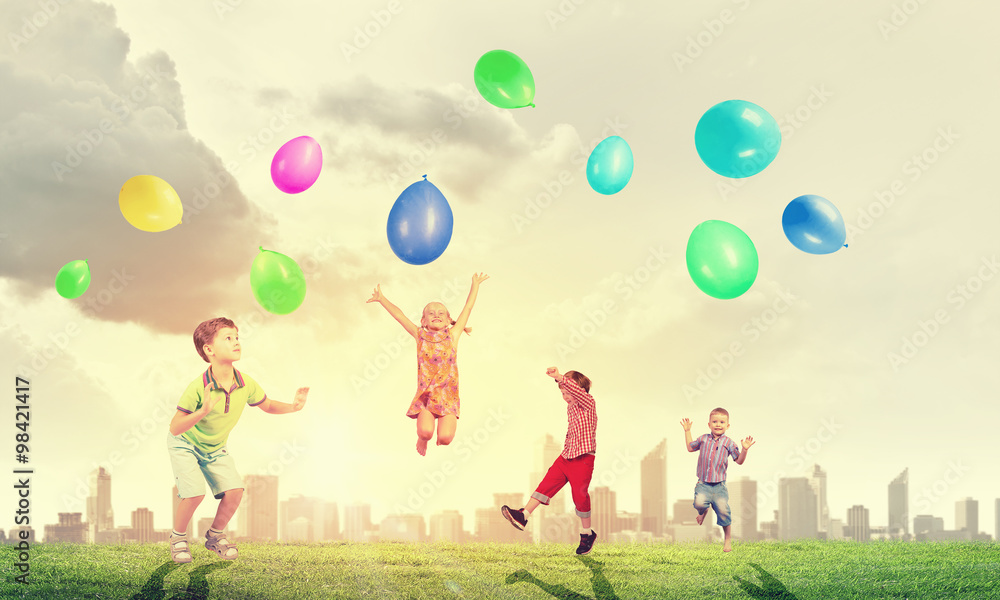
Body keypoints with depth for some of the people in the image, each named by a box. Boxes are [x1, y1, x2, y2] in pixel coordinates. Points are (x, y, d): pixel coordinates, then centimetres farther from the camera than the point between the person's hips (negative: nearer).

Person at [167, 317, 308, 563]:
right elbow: (175, 428, -32)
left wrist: (292, 407, -17)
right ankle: (178, 537, 7)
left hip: (216, 448, 5)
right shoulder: (198, 388, -33)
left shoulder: (246, 384, -18)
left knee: (235, 490, -10)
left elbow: (267, 405, 2)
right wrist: (202, 412, -48)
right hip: (184, 444, -5)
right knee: (195, 493, -22)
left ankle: (215, 535, 17)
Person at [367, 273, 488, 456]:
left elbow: (468, 308, 14)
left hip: (448, 394, 0)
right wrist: (381, 299, 11)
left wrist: (475, 284, 20)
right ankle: (422, 440, 17)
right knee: (425, 432, -22)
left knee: (445, 438, -16)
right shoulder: (420, 336, 8)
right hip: (426, 393, 0)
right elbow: (399, 315, 10)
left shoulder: (453, 335, 8)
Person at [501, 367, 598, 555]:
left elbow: (575, 390, -31)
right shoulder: (570, 408, 15)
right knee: (547, 483, -2)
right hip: (566, 457, 8)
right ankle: (523, 515, -7)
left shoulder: (588, 403, -10)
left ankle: (587, 534, 9)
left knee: (580, 494, -7)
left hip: (583, 459, -8)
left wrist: (559, 377, -43)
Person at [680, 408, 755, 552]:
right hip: (703, 484, 1)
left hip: (719, 486, -1)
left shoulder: (729, 443, 1)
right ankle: (703, 511, 16)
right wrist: (687, 431, 23)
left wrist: (745, 449, -13)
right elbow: (690, 447, 25)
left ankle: (727, 540, 12)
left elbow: (739, 460, 3)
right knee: (699, 502, -25)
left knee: (723, 510, -8)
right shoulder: (704, 439, 7)